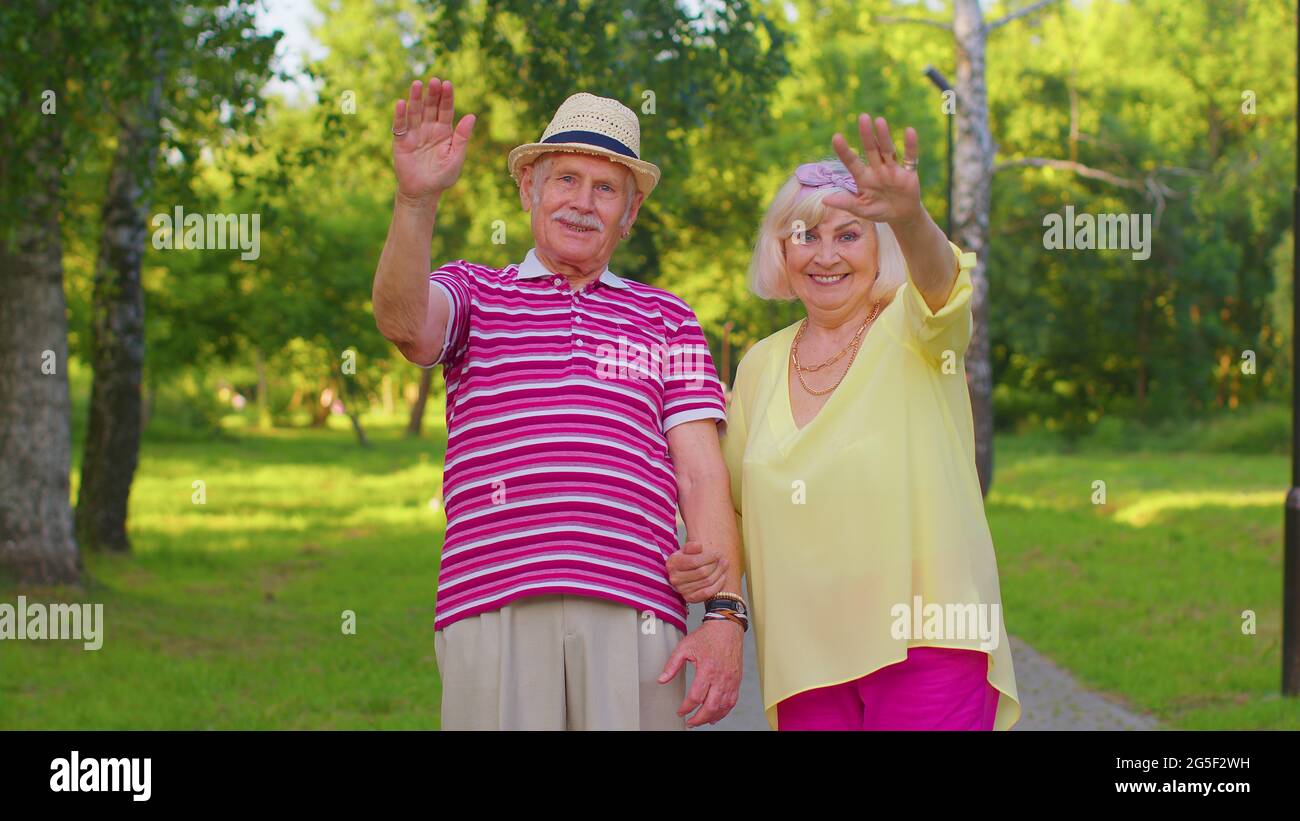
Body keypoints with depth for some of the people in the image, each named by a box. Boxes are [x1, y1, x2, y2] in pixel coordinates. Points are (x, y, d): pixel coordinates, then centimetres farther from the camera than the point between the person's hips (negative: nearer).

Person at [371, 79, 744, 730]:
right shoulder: (472, 292, 19)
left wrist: (723, 617, -3)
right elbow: (404, 323, -6)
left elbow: (702, 475, 10)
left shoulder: (666, 321, 19)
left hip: (631, 614, 1)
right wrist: (416, 200, -22)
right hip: (492, 610, -1)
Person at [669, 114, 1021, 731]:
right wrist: (703, 565, -3)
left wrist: (909, 217, -47)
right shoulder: (760, 366, 12)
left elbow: (939, 284, -24)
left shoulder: (912, 330, 0)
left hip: (928, 643, -4)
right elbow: (734, 502, 19)